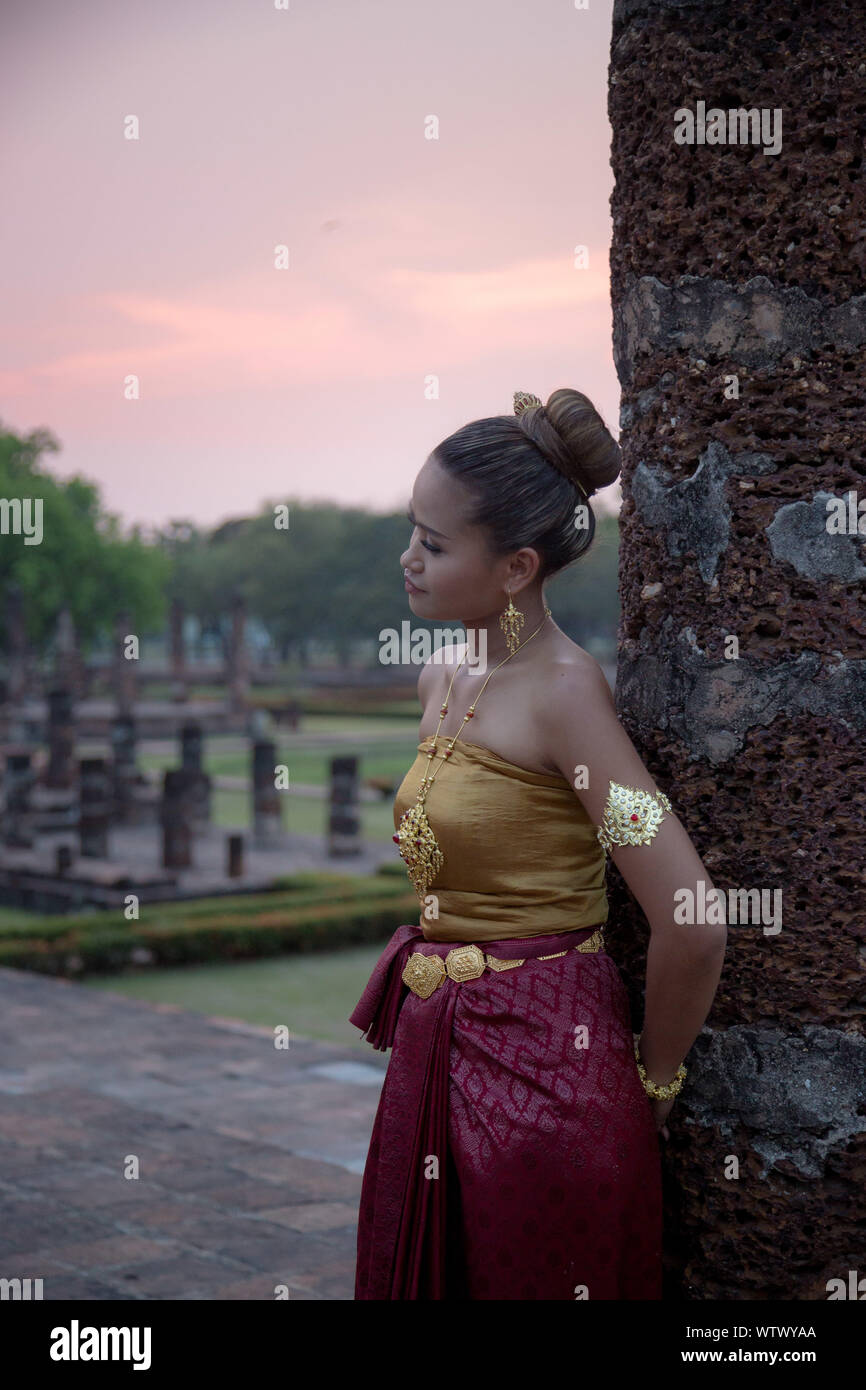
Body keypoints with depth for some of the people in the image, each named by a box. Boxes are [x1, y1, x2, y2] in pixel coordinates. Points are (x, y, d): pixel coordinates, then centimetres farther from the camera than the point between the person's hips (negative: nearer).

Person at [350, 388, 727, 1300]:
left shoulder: (563, 692, -19)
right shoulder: (441, 677, 6)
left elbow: (693, 926, -24)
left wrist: (653, 1080, -10)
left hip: (543, 1077, -8)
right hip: (435, 1057, 8)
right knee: (423, 1277, 18)